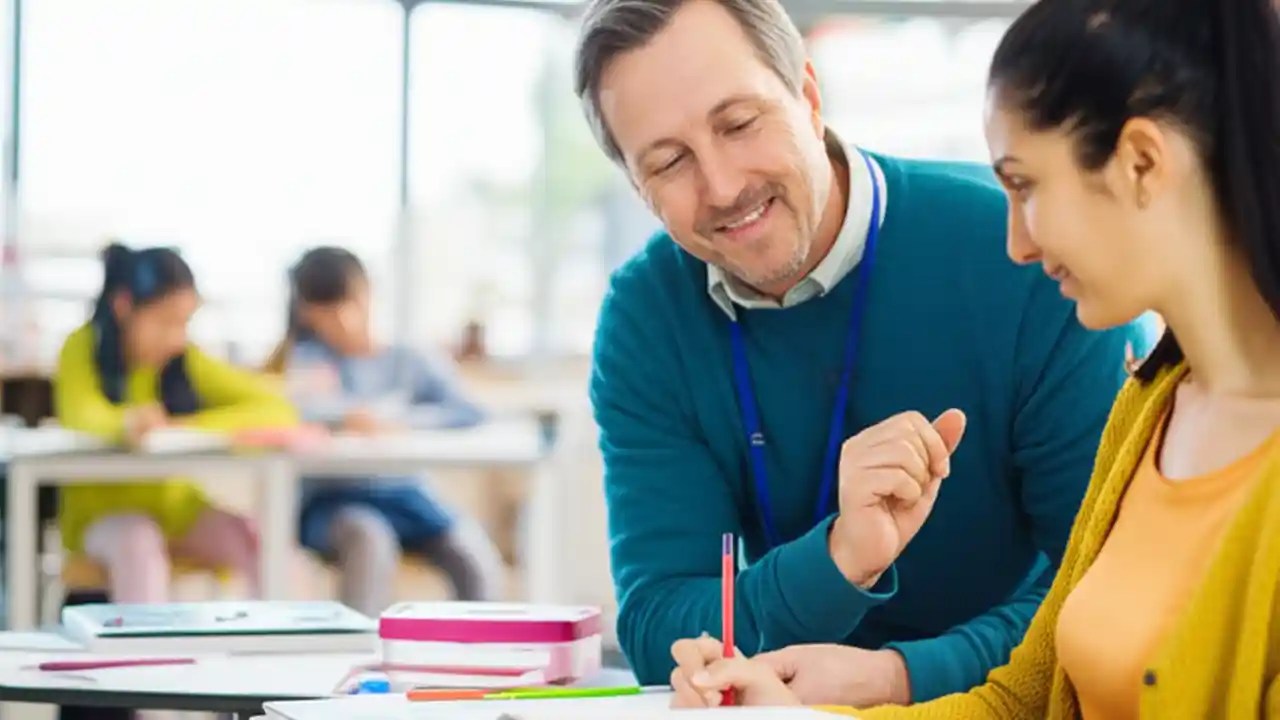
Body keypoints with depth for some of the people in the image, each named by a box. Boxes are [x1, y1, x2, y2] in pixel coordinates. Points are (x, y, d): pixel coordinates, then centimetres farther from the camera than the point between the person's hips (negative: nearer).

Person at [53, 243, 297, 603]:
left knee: (257, 540, -25)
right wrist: (127, 423, -54)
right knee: (138, 543, -35)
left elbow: (278, 411, -11)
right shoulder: (84, 348, -10)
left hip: (175, 508, 3)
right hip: (102, 511, -2)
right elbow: (81, 417, -30)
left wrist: (185, 427, -26)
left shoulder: (187, 361, -4)